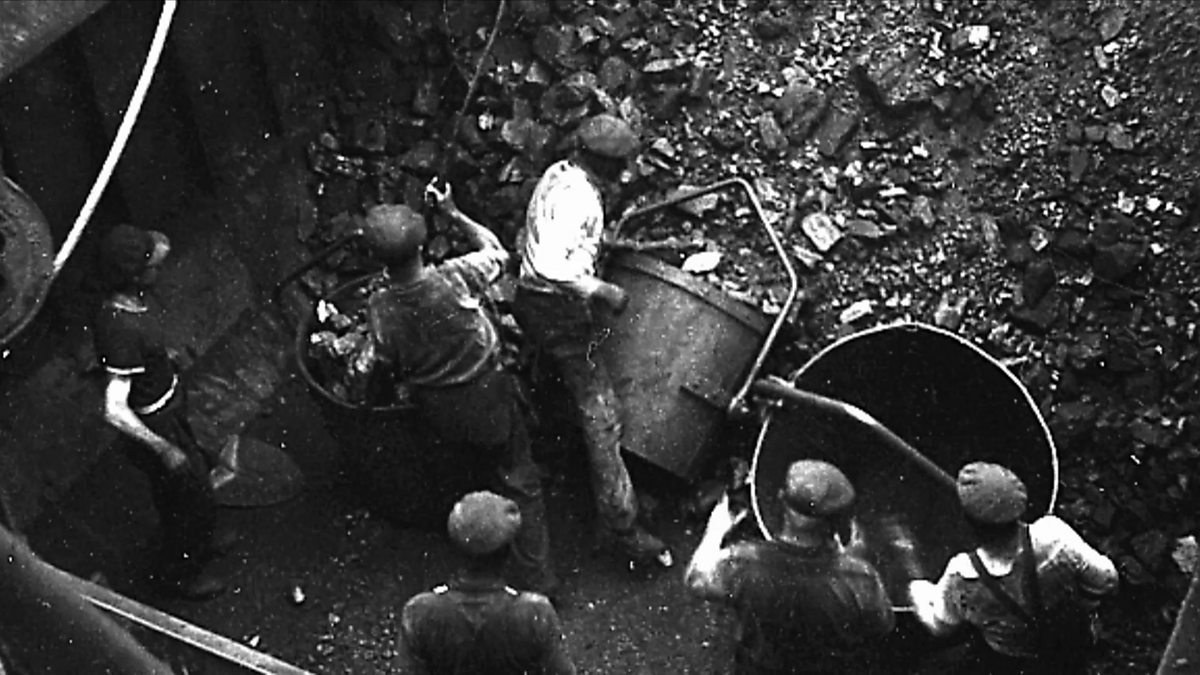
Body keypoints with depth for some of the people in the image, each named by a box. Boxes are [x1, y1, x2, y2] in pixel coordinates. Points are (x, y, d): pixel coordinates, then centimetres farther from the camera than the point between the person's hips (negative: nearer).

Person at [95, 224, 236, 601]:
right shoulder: (123, 330, -39)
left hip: (170, 409, 9)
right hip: (155, 425, -9)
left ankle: (198, 542, 58)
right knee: (195, 498, 11)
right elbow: (115, 411, -38)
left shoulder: (135, 300, -11)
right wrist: (164, 449, -31)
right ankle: (175, 574, 36)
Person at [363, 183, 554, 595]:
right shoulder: (454, 277, -28)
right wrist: (453, 213, 0)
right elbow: (496, 251, -6)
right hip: (487, 397, -1)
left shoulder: (380, 307, -21)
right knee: (519, 482, 14)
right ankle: (536, 577, 19)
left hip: (437, 411, 2)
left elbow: (392, 367, -5)